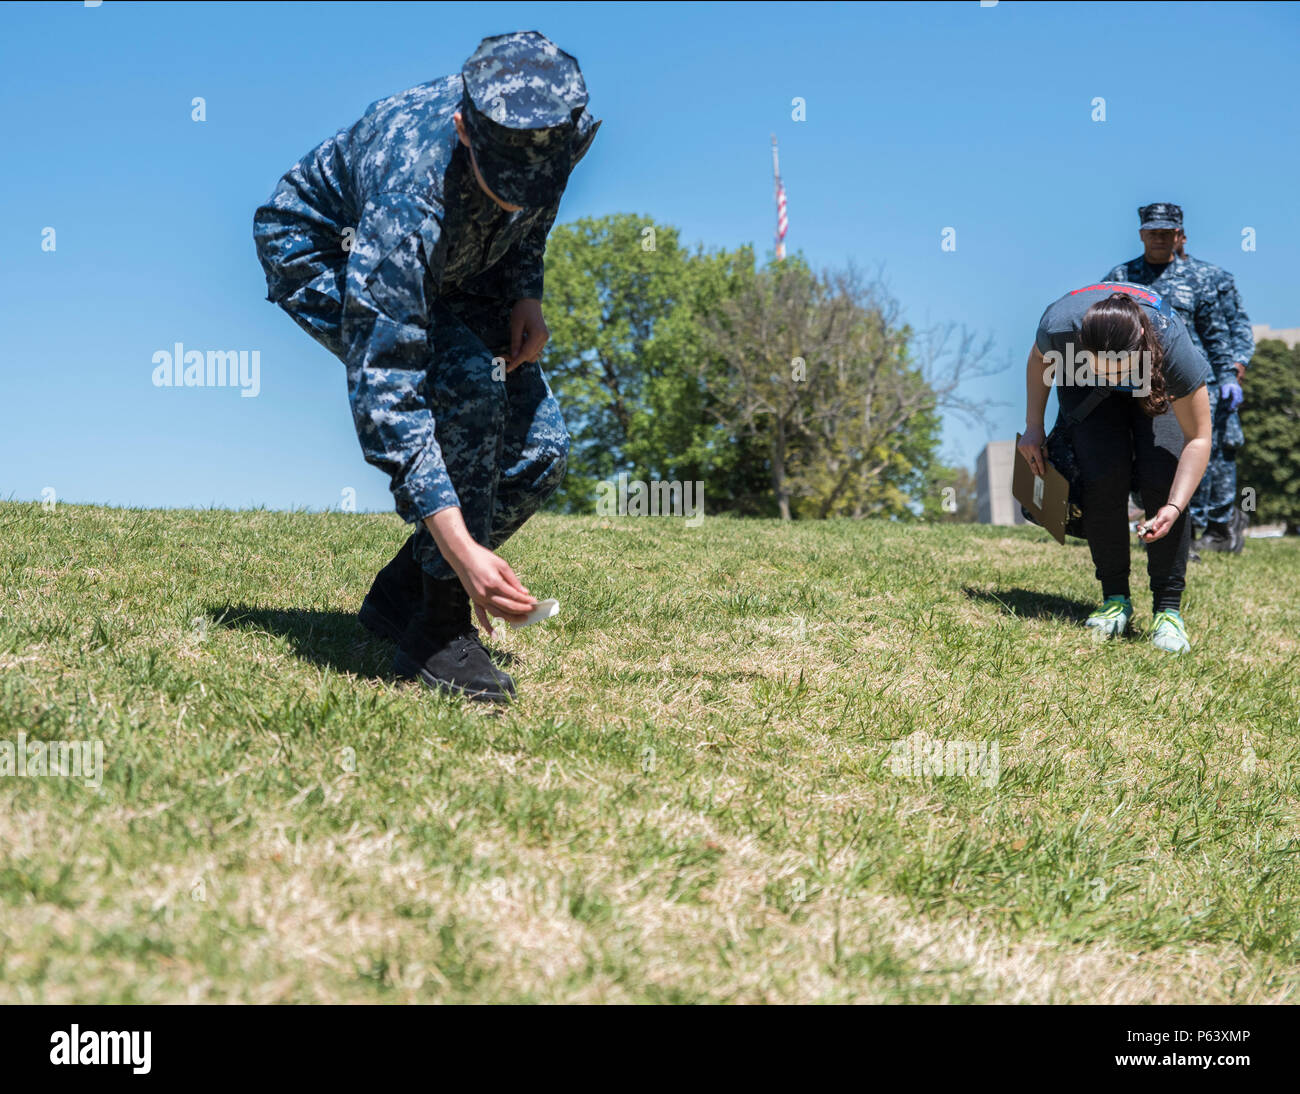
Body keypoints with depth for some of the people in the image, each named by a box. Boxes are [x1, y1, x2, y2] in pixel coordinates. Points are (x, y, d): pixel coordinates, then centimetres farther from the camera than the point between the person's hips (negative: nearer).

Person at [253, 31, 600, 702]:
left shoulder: (566, 133, -27)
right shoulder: (411, 194, -43)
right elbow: (384, 389, -45)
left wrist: (525, 293, -14)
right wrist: (460, 546, -51)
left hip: (454, 265, 6)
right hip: (318, 249, -6)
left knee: (538, 450, -10)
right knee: (467, 382, -32)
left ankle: (401, 593, 10)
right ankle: (438, 631, -22)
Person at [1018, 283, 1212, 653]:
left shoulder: (1172, 345, -42)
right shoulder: (1059, 325, -40)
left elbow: (1198, 439, -32)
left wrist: (1174, 507, -40)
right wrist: (1033, 427, -9)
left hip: (1156, 386, -1)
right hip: (1084, 389, 1)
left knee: (1162, 481, -19)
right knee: (1105, 478, -18)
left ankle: (1168, 610, -12)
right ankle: (1115, 598, -3)